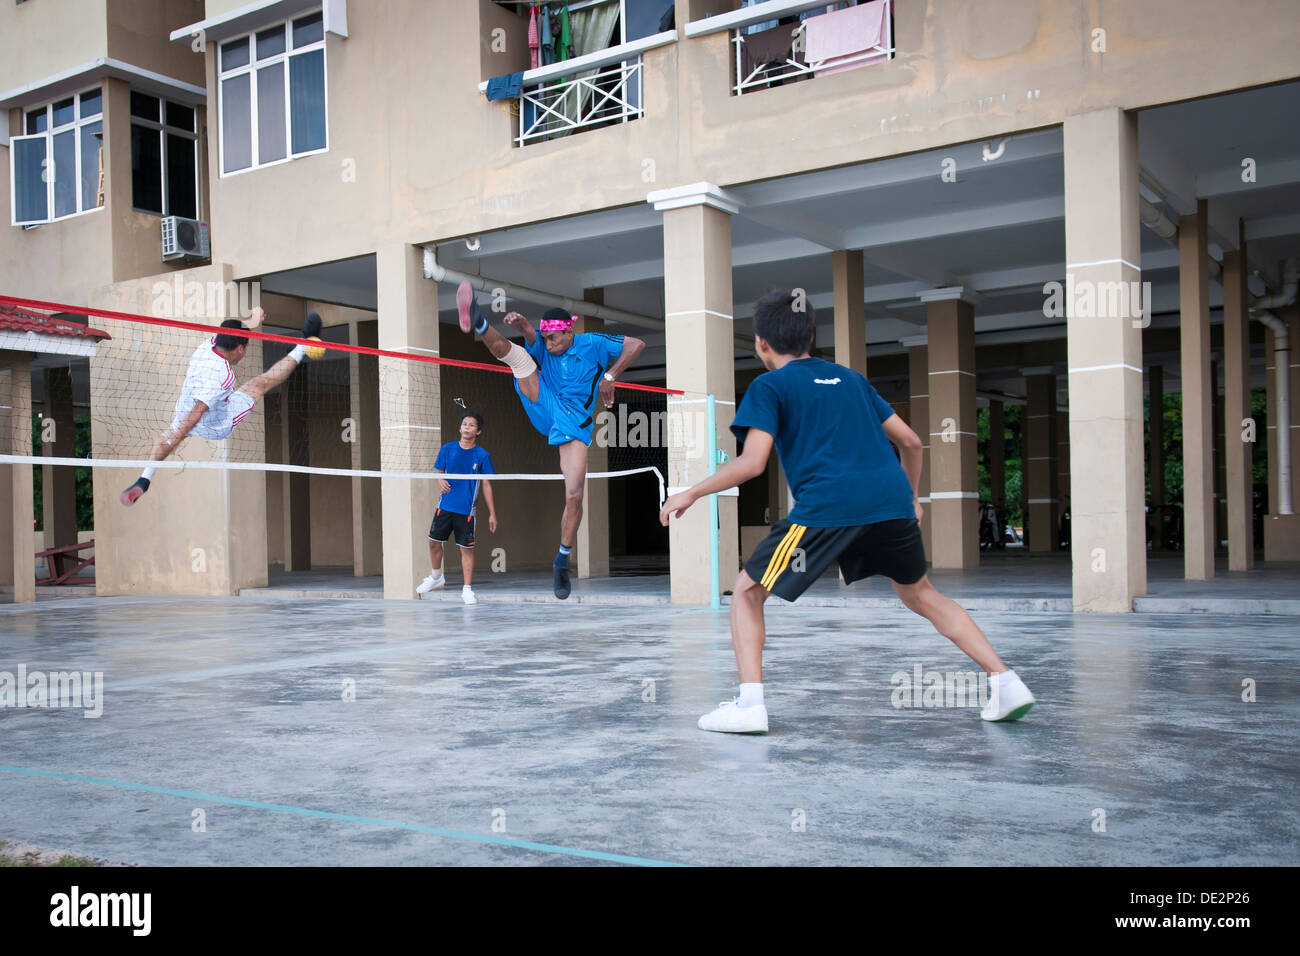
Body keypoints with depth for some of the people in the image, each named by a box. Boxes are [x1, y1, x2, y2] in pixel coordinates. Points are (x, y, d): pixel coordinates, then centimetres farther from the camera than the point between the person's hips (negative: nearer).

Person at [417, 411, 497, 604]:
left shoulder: (483, 456, -3)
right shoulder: (447, 449, 3)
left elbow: (487, 485, 1)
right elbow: (438, 472, 13)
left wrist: (492, 514, -2)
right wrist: (440, 481, -12)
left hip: (466, 510, -3)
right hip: (445, 506, 3)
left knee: (466, 548, -1)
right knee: (434, 541, 8)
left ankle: (467, 589, 8)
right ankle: (437, 578, 32)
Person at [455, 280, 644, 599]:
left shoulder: (592, 344, 0)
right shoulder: (543, 348, 6)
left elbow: (636, 344, 0)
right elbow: (530, 337, -17)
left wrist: (609, 376, -7)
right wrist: (522, 325, -40)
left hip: (574, 423, -2)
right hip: (544, 407, 2)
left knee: (574, 495, -14)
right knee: (515, 352, -13)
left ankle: (561, 563, 2)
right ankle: (476, 322, -42)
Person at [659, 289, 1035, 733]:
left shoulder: (769, 386, 8)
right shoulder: (850, 378, 25)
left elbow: (752, 463, -4)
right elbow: (910, 441, 24)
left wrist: (691, 493, 6)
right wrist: (910, 497, 39)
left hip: (827, 506, -6)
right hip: (891, 500, 6)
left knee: (746, 591, 9)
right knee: (921, 594, 26)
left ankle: (749, 704, -4)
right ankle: (1005, 681, 19)